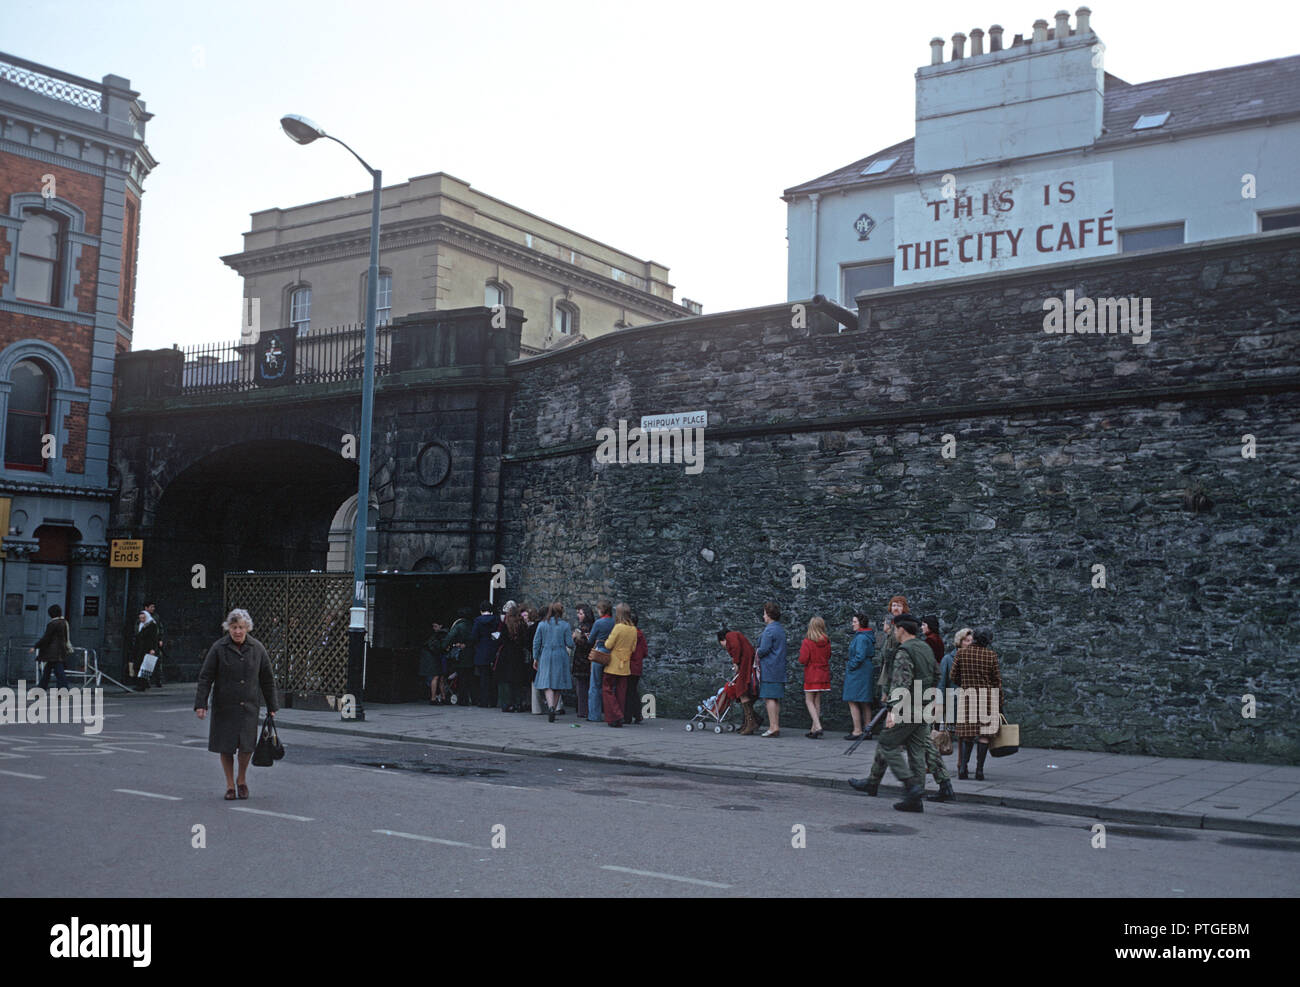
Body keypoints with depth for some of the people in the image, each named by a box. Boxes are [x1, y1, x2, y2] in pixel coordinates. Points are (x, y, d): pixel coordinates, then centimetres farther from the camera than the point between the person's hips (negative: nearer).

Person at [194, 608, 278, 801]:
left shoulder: (257, 648, 2)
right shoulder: (218, 648, -4)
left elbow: (267, 680, 8)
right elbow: (205, 677, -3)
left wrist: (271, 706, 9)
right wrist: (200, 704, -10)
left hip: (249, 706, 1)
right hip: (224, 706, -1)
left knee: (247, 745, -5)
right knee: (226, 746, 5)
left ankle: (242, 779, 20)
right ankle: (230, 784, 21)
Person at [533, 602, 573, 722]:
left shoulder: (542, 624, 2)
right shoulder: (565, 625, -3)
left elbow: (536, 642, 3)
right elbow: (569, 644, -4)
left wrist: (535, 658, 9)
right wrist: (572, 637, 16)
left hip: (545, 657, 0)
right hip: (561, 657, 0)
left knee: (547, 684, -3)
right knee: (558, 685, 11)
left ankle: (550, 706, -25)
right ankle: (552, 707, 13)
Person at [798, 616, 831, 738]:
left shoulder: (807, 642, -15)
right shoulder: (827, 642, 1)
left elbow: (803, 660, -16)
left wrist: (801, 651, 2)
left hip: (811, 675, -5)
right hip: (823, 675, 5)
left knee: (809, 701, 2)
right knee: (817, 701, 13)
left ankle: (818, 727, -14)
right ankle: (814, 729, 16)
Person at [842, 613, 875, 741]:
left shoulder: (861, 638, -16)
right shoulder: (867, 636, 14)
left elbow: (859, 657, -24)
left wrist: (850, 667, -11)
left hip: (858, 672, -10)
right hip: (866, 672, 10)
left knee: (852, 701, -7)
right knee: (865, 703, 11)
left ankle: (857, 731, -8)